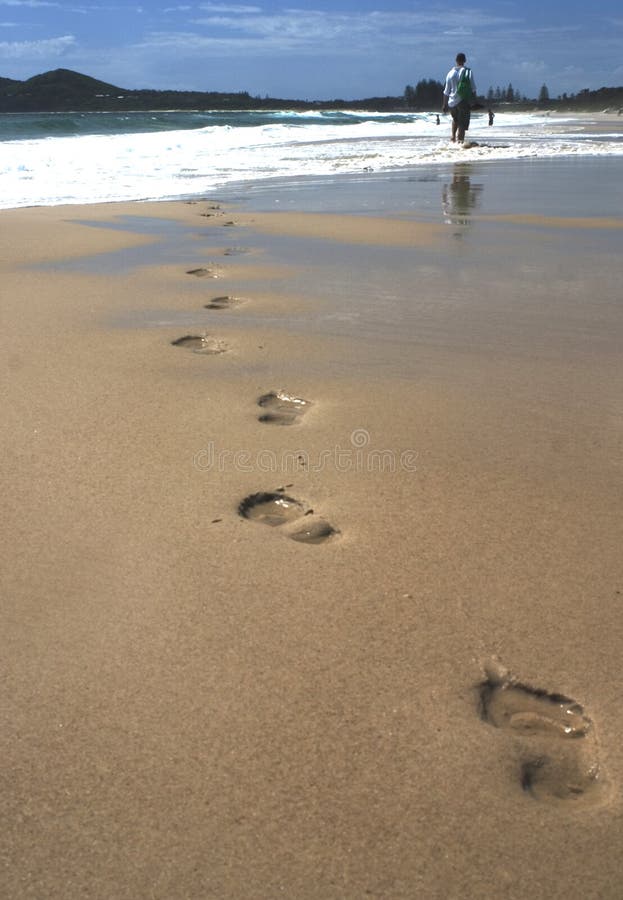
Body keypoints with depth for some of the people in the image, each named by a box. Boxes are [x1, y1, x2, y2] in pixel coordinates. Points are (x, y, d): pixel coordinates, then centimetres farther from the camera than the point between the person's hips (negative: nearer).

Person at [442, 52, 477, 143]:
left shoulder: (450, 73, 3)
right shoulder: (468, 71, -4)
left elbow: (446, 91, 5)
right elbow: (473, 88, -4)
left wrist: (445, 104, 11)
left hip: (452, 102, 3)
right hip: (464, 101, -3)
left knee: (455, 120, 26)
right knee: (462, 123, -1)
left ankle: (453, 136, 13)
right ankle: (460, 140, -10)